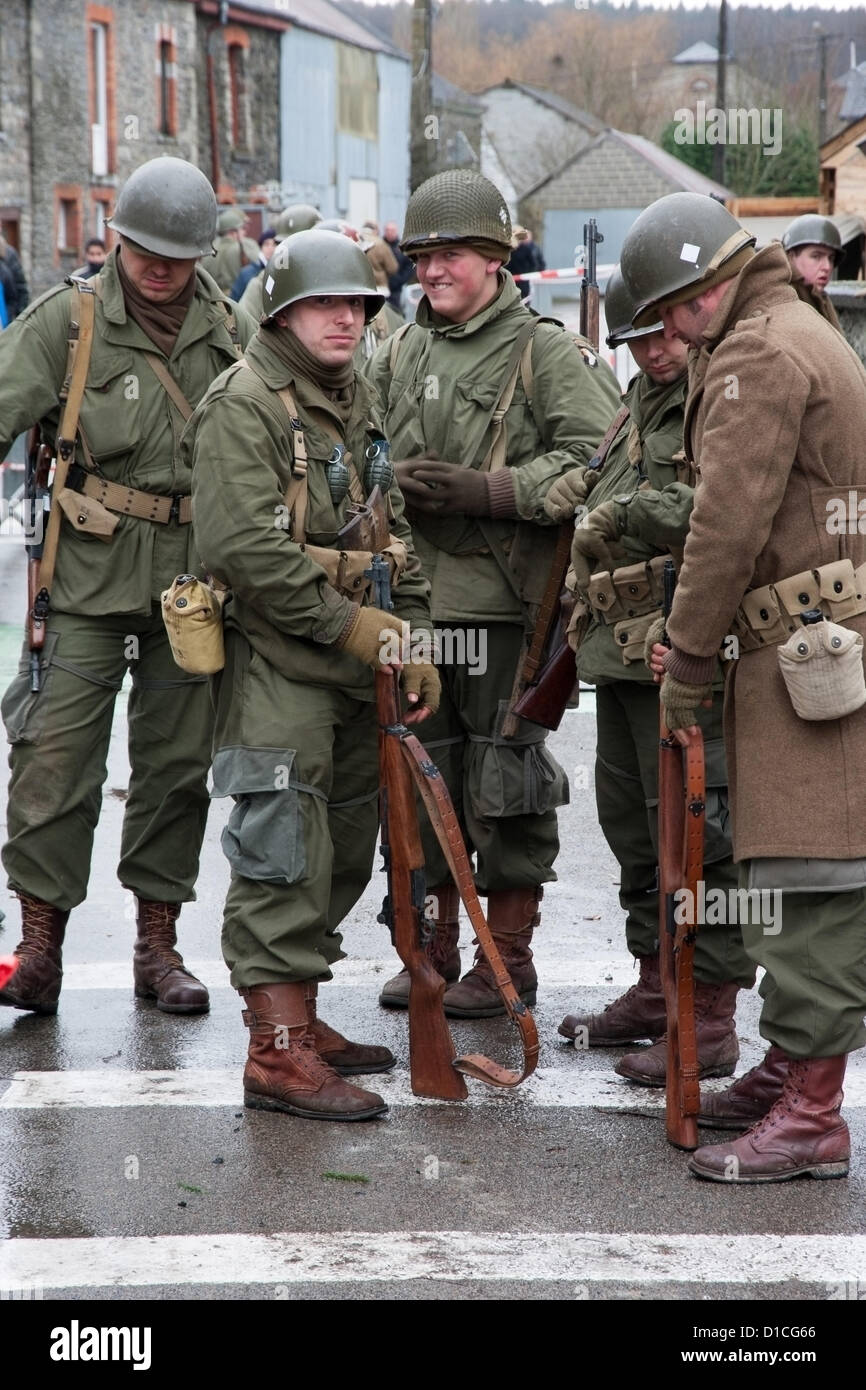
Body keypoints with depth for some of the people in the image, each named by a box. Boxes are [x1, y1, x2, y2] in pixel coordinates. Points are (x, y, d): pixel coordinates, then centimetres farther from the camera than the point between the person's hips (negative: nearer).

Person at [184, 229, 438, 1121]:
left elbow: (393, 535, 20)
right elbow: (246, 549, -20)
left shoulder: (357, 404, 17)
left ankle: (300, 1018, 26)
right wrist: (356, 627, -18)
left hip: (356, 675, 9)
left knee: (342, 854, 14)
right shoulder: (242, 405, -10)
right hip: (276, 669, -9)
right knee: (284, 854, -10)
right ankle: (276, 1052, -7)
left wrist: (413, 642, 8)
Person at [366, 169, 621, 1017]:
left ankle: (508, 956, 12)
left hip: (505, 602, -6)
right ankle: (433, 943, 24)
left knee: (502, 782, 0)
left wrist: (484, 488, -19)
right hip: (413, 597, 6)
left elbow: (595, 462, -13)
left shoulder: (545, 352, -5)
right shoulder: (400, 354, 14)